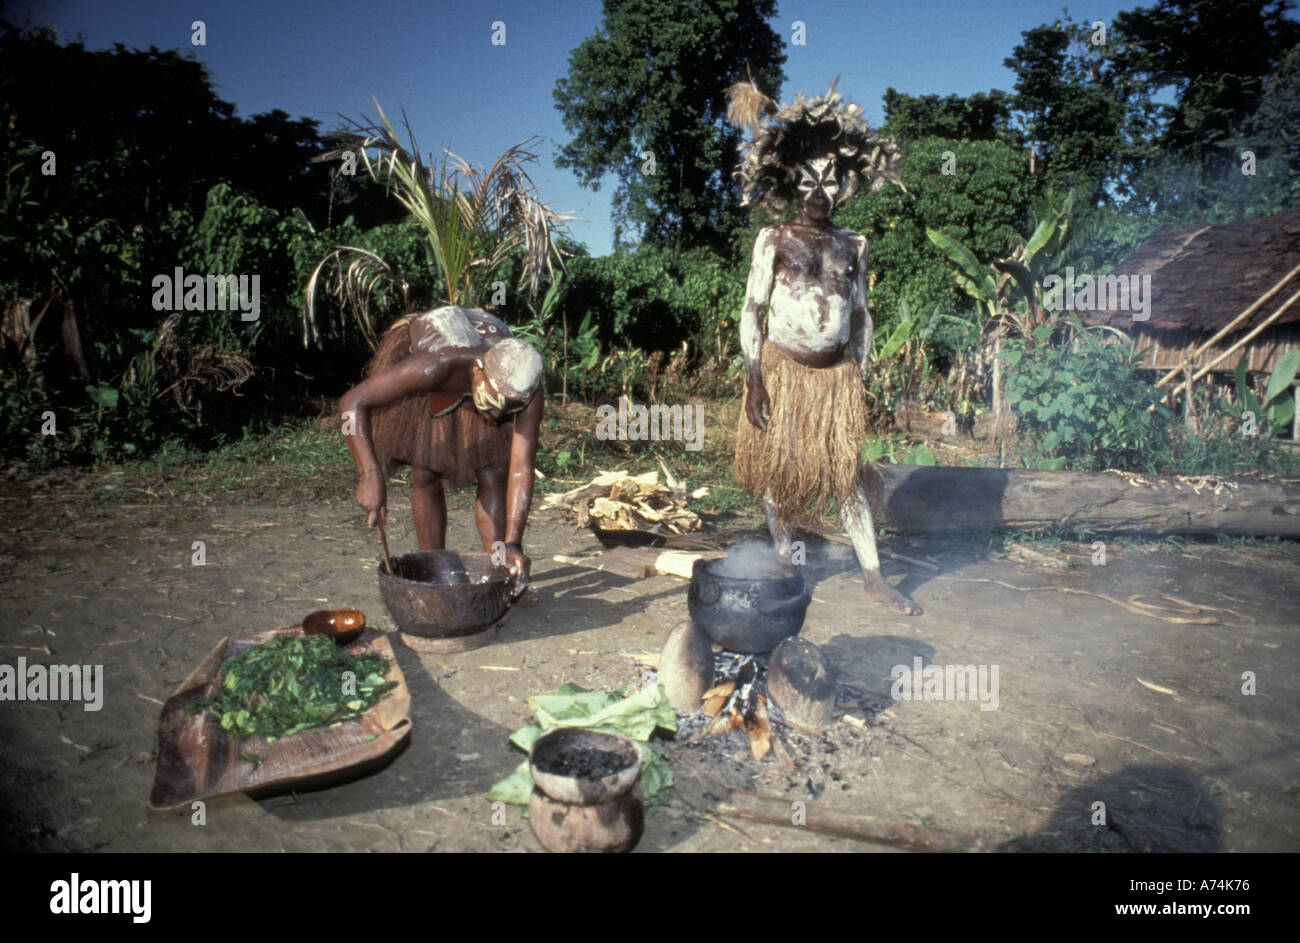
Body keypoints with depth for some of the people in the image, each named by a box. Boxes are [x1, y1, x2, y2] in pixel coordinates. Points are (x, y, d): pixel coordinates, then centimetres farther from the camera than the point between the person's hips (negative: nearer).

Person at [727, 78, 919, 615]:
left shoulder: (853, 246, 10)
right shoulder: (775, 239, 0)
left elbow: (861, 315, 14)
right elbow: (751, 311, -4)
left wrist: (863, 377, 8)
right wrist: (753, 379, -11)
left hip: (837, 374, 2)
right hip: (783, 369, -2)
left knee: (846, 472, 4)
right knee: (779, 467, 6)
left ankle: (873, 576, 9)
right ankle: (785, 564, 22)